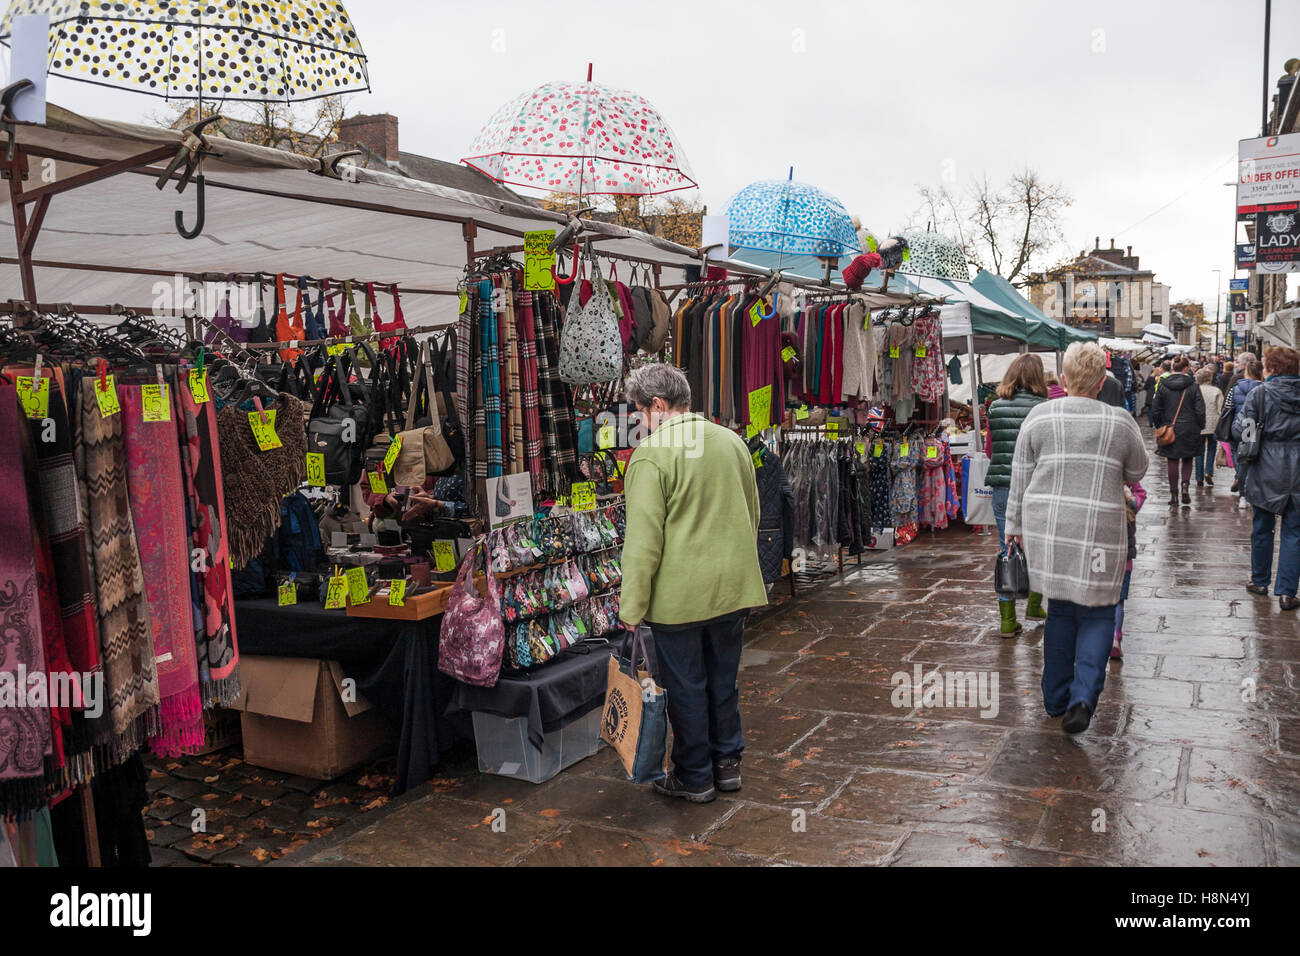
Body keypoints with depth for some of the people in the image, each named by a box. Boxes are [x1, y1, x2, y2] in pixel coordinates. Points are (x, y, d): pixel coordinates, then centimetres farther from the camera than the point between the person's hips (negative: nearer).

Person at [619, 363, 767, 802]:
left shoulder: (651, 455, -14)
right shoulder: (732, 441, 6)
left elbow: (643, 539, -17)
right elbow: (752, 515, 16)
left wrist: (632, 609, -12)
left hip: (679, 593, -6)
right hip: (733, 586, 6)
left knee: (685, 687, 8)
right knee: (723, 679, 19)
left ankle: (694, 777, 21)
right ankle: (727, 763, 31)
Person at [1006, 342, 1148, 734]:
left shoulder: (1039, 417, 1)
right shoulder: (1121, 422, 0)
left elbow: (1020, 477, 5)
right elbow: (1136, 473, 13)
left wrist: (1016, 524, 14)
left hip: (1046, 528, 2)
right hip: (1099, 532, -2)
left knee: (1059, 609, 15)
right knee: (1097, 613, 8)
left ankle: (1056, 698, 21)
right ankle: (1083, 696, -9)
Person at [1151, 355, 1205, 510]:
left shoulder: (1162, 386, -3)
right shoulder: (1193, 387, -6)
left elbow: (1157, 411, 1)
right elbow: (1200, 411, -5)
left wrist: (1159, 427, 12)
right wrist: (1200, 427, 7)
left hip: (1169, 429, 1)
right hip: (1189, 430, 0)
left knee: (1172, 462, 5)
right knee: (1187, 459, 17)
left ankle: (1173, 496, 5)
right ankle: (1186, 484, -4)